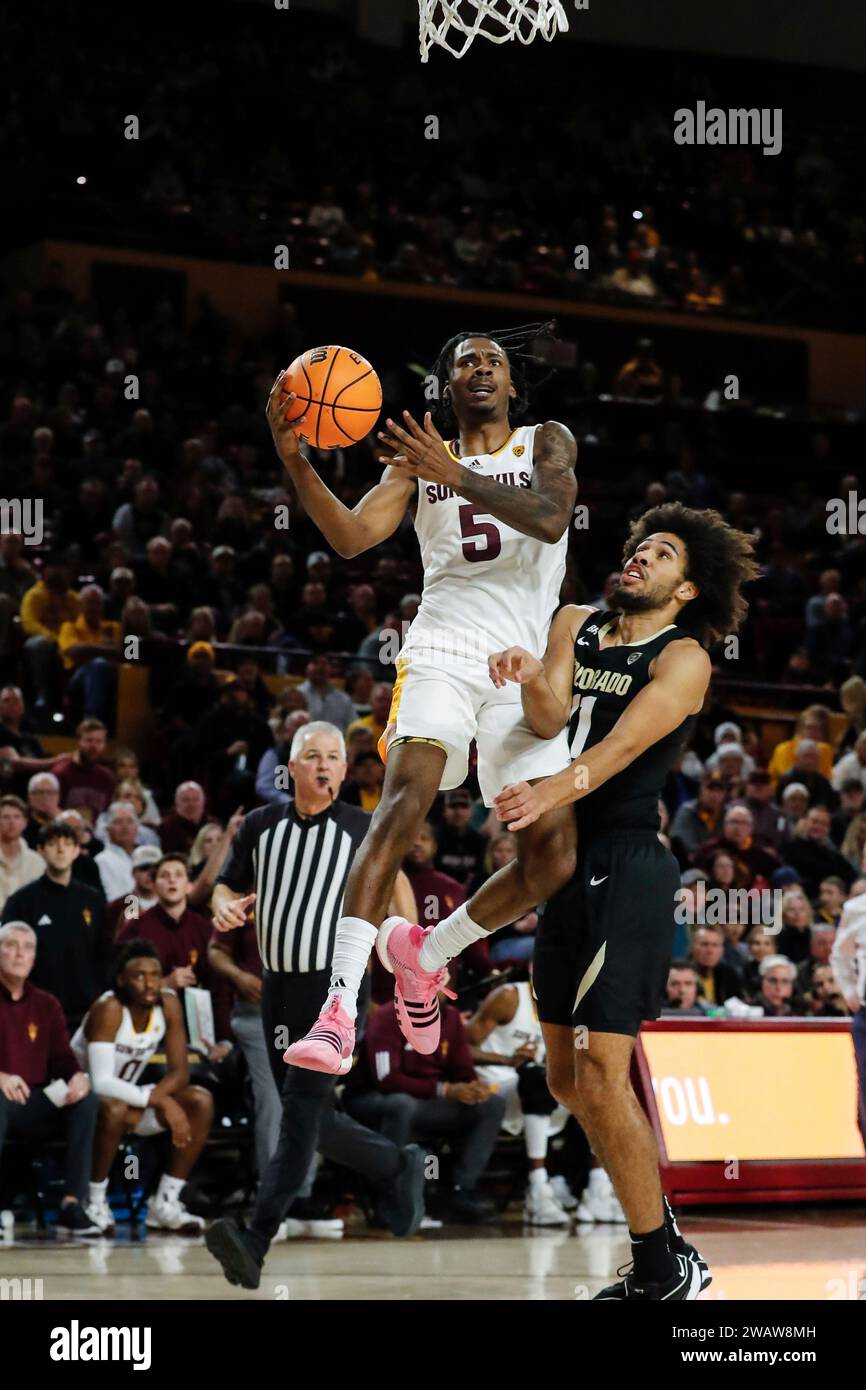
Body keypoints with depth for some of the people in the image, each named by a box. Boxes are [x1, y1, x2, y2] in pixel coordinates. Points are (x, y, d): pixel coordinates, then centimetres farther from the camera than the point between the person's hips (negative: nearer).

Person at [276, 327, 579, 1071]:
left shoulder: (547, 443, 11)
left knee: (553, 855, -6)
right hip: (443, 652, -2)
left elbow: (550, 517, -11)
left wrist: (459, 477, -26)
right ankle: (339, 1010, -36)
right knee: (404, 800, -27)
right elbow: (352, 536, -1)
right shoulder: (422, 460, 14)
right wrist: (296, 461, -17)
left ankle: (427, 954, 20)